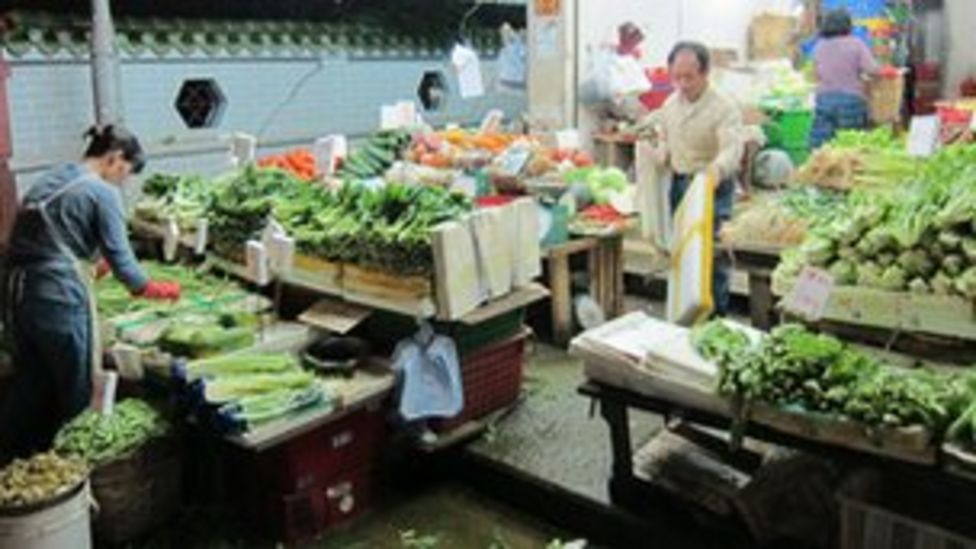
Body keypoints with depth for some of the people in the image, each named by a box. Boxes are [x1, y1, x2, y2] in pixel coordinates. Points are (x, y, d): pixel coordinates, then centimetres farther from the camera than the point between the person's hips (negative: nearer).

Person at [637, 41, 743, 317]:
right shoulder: (671, 103, 7)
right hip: (678, 185, 7)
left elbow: (732, 149, -30)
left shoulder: (724, 107, -16)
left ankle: (715, 317, 9)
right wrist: (662, 153, 5)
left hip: (712, 189, -6)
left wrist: (717, 169, -49)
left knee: (711, 258, -4)